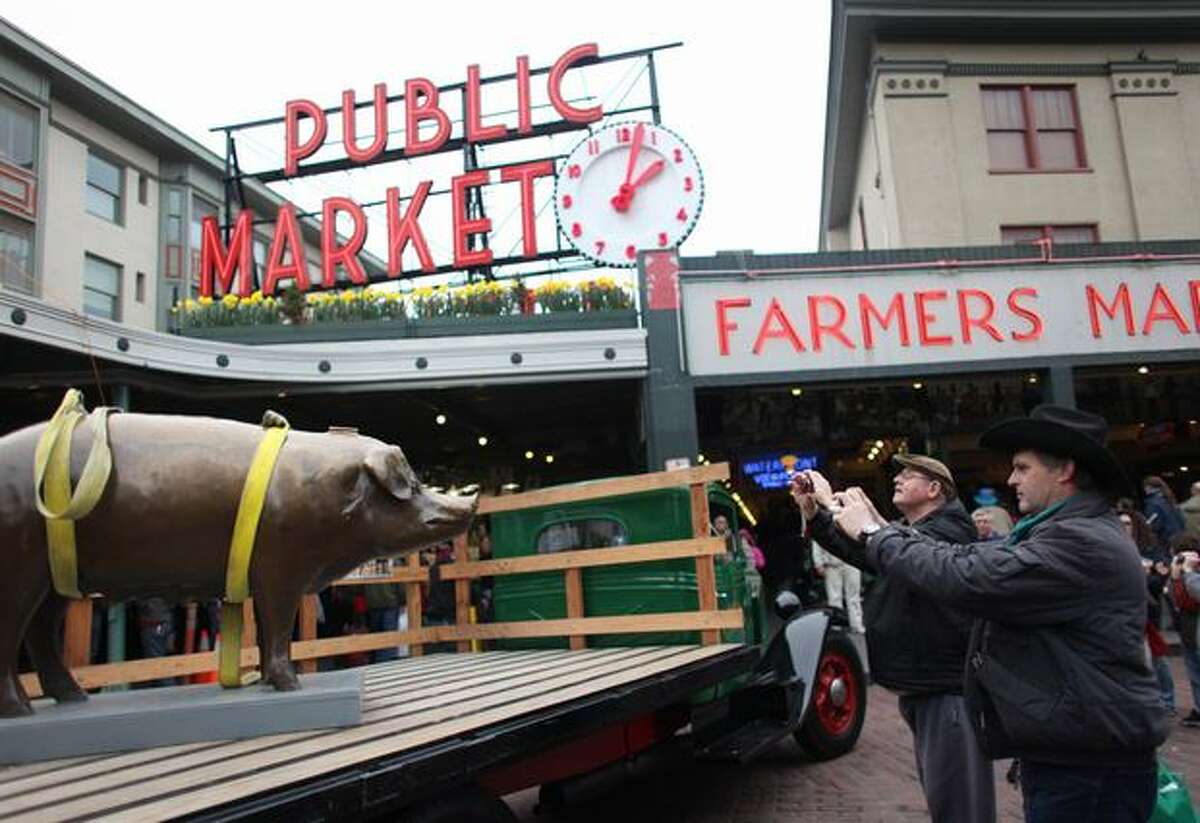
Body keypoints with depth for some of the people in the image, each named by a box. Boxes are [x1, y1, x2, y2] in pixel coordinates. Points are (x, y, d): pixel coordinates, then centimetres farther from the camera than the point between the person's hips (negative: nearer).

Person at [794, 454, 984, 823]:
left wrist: (832, 502, -28)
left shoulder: (950, 531, -16)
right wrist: (813, 513, -3)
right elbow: (857, 550, 10)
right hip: (919, 684, 10)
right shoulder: (907, 531, 15)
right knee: (936, 791, 21)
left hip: (949, 686, -10)